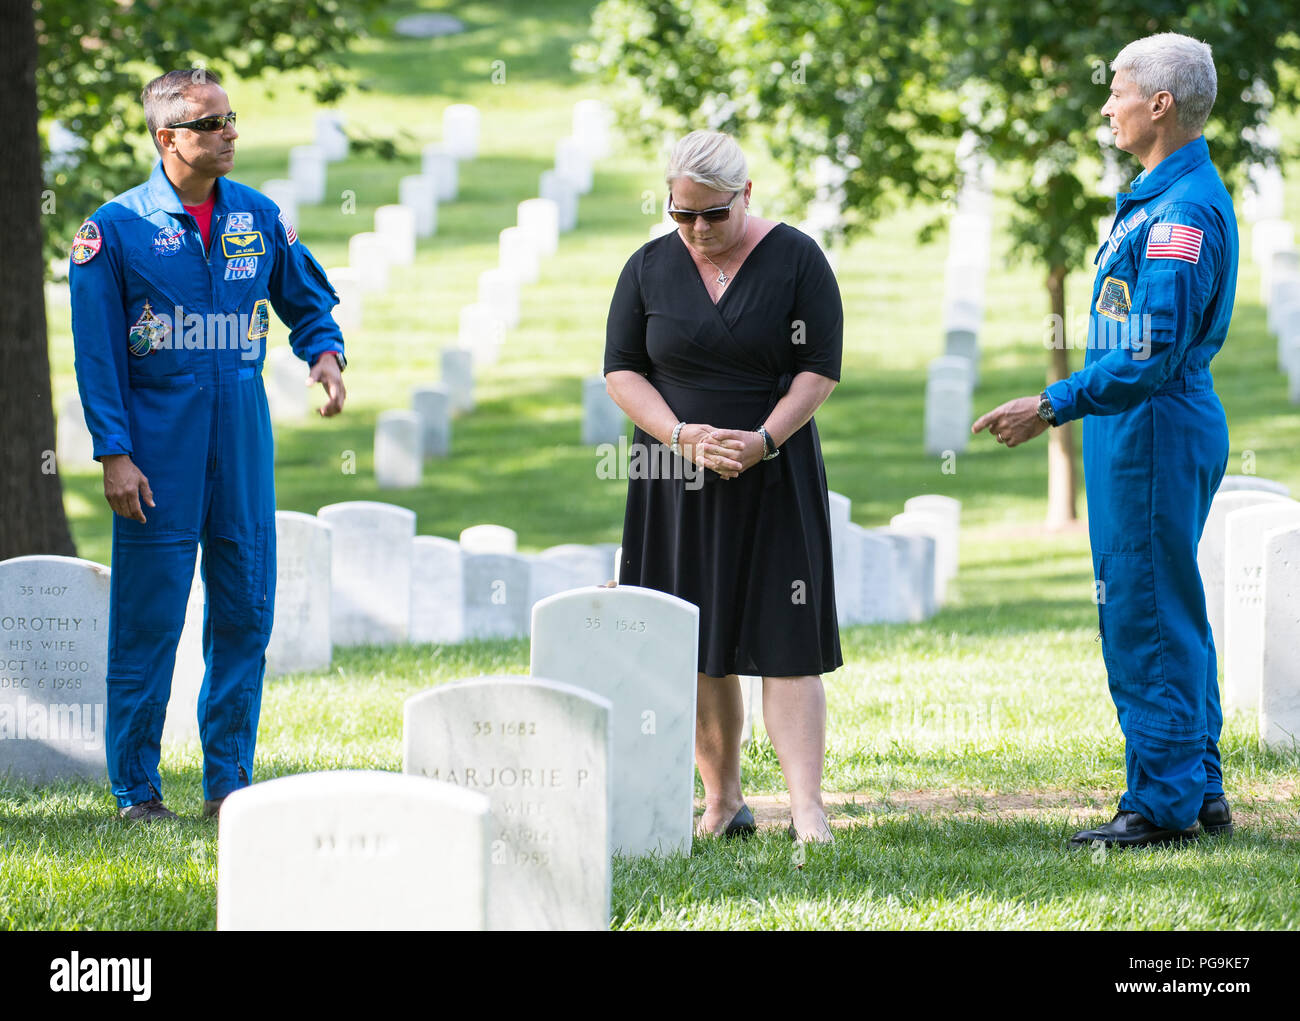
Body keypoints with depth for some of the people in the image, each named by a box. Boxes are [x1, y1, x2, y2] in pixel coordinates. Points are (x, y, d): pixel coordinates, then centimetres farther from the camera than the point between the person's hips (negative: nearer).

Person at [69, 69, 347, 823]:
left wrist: (326, 354, -3)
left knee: (246, 612, 4)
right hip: (157, 441, -4)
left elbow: (309, 300, 19)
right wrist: (114, 452, -10)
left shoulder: (260, 218, 8)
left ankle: (230, 781, 13)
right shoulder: (118, 228, -3)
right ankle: (136, 787, 6)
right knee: (148, 618, -2)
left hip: (242, 435, 4)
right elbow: (97, 352, -3)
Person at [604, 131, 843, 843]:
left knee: (785, 644, -9)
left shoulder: (796, 260, -1)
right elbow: (621, 370, 4)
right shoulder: (649, 268, 5)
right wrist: (681, 435, -12)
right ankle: (722, 804, 13)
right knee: (698, 647, 3)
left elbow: (820, 371, -3)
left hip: (775, 479, -2)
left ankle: (807, 811, -14)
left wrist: (762, 441, -17)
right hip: (678, 486, 2)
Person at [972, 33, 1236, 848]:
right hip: (1142, 430, 11)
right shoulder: (1161, 199, 15)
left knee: (1149, 619, -6)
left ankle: (1164, 803, -2)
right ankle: (1200, 793, 20)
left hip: (1154, 433, -11)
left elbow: (1153, 356, -25)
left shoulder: (1184, 210, -19)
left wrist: (1052, 408, -21)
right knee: (1169, 618, 15)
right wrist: (1063, 408, 20)